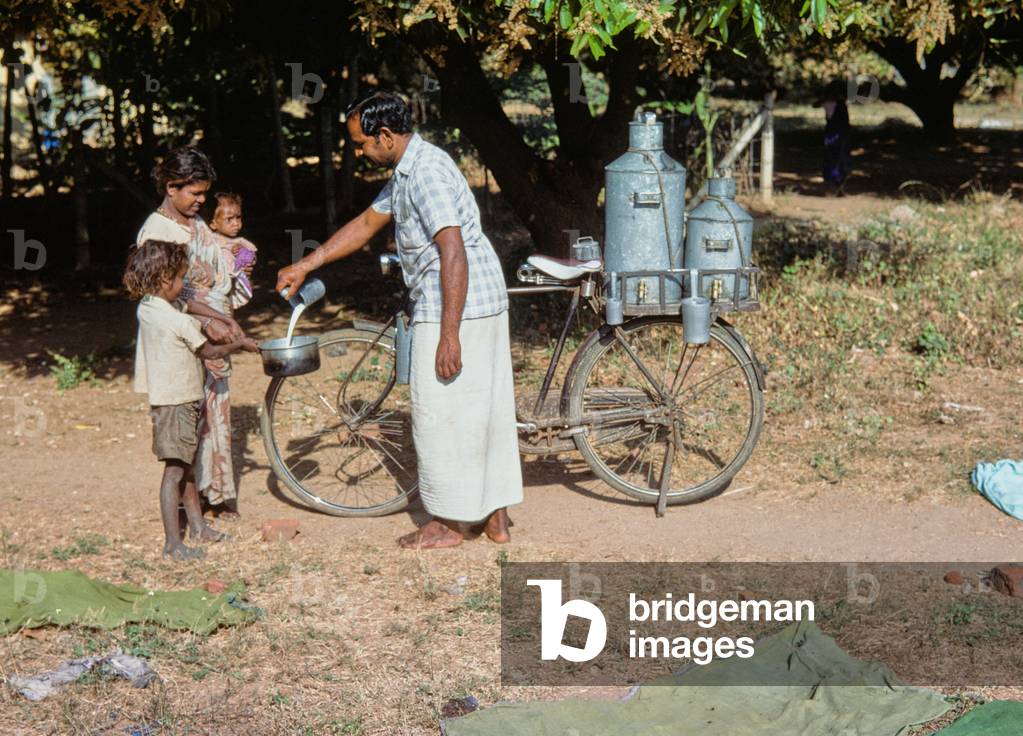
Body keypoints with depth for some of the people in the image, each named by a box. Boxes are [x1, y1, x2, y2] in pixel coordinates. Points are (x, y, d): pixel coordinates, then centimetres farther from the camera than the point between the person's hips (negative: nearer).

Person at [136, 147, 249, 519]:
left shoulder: (197, 223, 13)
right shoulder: (155, 231, -11)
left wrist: (226, 321, -2)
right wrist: (211, 319, -25)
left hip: (214, 336, 7)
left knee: (217, 413, 11)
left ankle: (218, 493, 20)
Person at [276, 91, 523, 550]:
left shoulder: (426, 172, -19)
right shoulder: (406, 171, 14)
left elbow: (453, 253, -24)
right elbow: (366, 224, 24)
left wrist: (449, 333, -25)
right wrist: (304, 267, 25)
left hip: (455, 310, -10)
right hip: (484, 305, 10)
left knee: (439, 417, 0)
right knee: (487, 413, 13)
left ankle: (446, 524, 10)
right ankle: (497, 518, 20)